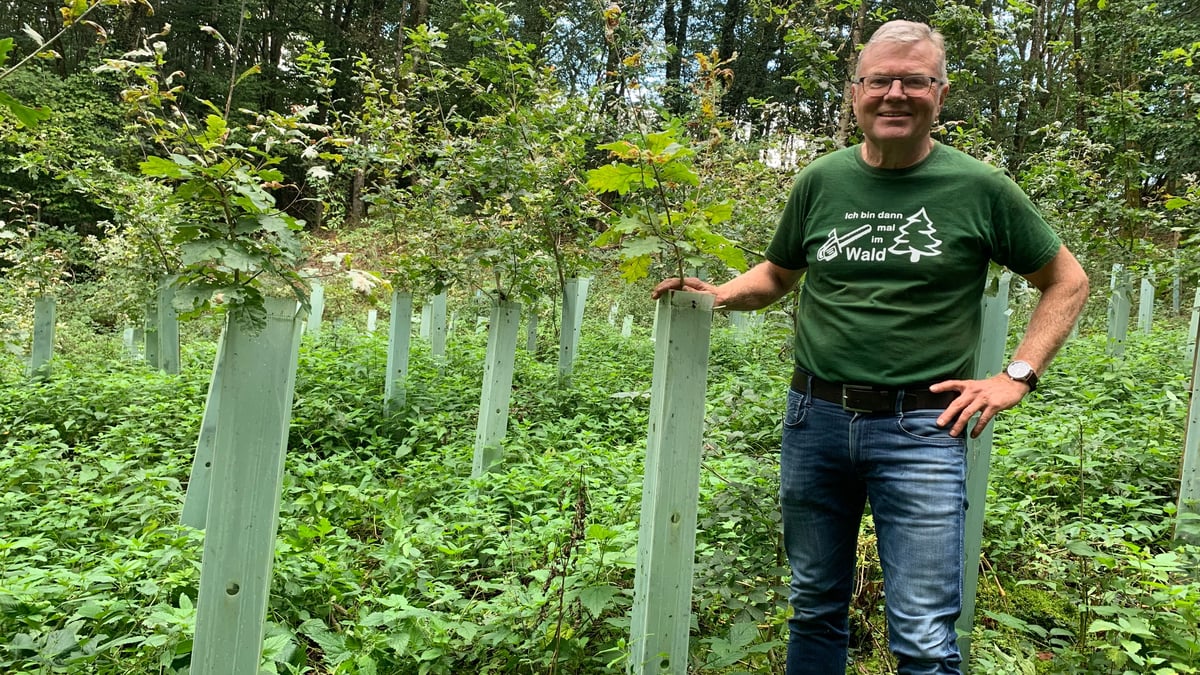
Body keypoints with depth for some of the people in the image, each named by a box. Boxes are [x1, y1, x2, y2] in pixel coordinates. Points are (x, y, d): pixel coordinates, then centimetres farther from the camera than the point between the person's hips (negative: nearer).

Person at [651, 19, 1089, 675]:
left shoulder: (979, 188, -1)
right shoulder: (821, 180, 5)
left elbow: (1067, 281, 9)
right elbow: (777, 273, 20)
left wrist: (1017, 376, -1)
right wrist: (718, 294, 1)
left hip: (921, 430, -2)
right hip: (815, 418, 3)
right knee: (815, 609, 17)